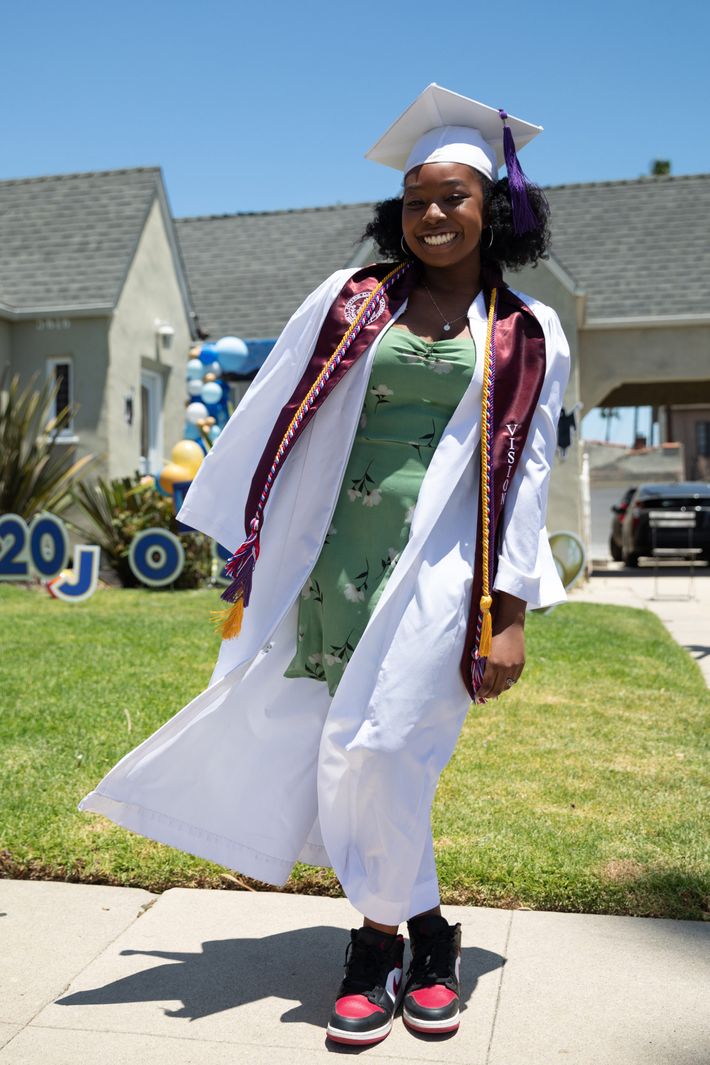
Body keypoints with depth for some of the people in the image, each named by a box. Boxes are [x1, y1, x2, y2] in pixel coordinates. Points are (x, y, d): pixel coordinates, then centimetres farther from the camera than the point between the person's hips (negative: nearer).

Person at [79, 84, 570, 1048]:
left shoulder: (528, 337, 7)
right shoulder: (351, 301, 9)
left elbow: (526, 478, 5)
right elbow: (276, 423, 11)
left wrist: (509, 614, -3)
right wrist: (249, 552, 9)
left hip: (435, 568, -2)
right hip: (333, 560, 3)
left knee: (372, 755, -9)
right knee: (304, 750, 2)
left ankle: (382, 940, 18)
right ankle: (419, 932, 23)